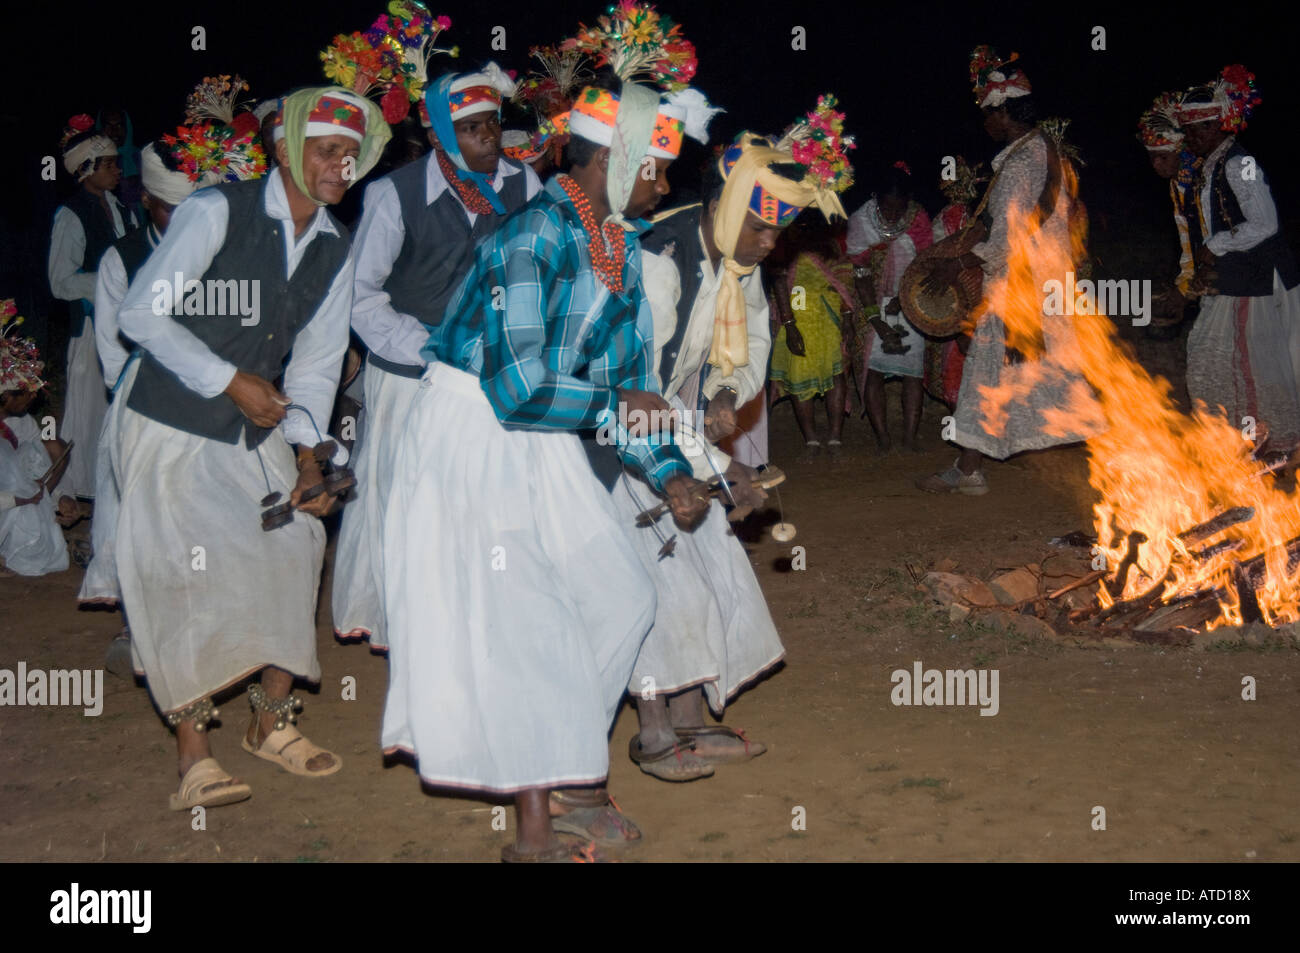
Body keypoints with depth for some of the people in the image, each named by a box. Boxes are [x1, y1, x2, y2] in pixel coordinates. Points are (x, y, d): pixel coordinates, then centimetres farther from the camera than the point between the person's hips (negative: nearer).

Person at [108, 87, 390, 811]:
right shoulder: (217, 211, -14)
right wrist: (230, 380, -20)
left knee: (292, 549, 0)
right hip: (170, 425, -6)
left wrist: (307, 447, -4)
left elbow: (317, 362, 9)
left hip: (257, 431, 6)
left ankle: (273, 722, 17)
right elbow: (143, 313, -17)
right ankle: (194, 752, -5)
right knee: (183, 568, -13)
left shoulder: (336, 250, 5)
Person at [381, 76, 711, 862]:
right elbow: (519, 387, -28)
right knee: (518, 623, -7)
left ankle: (556, 789, 22)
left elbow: (630, 374, 11)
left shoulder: (622, 245, 7)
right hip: (473, 436, -9)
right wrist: (616, 403, -13)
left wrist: (669, 471, -2)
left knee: (620, 597, 9)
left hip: (543, 445, 9)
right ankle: (533, 833, 4)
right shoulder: (535, 236, -22)